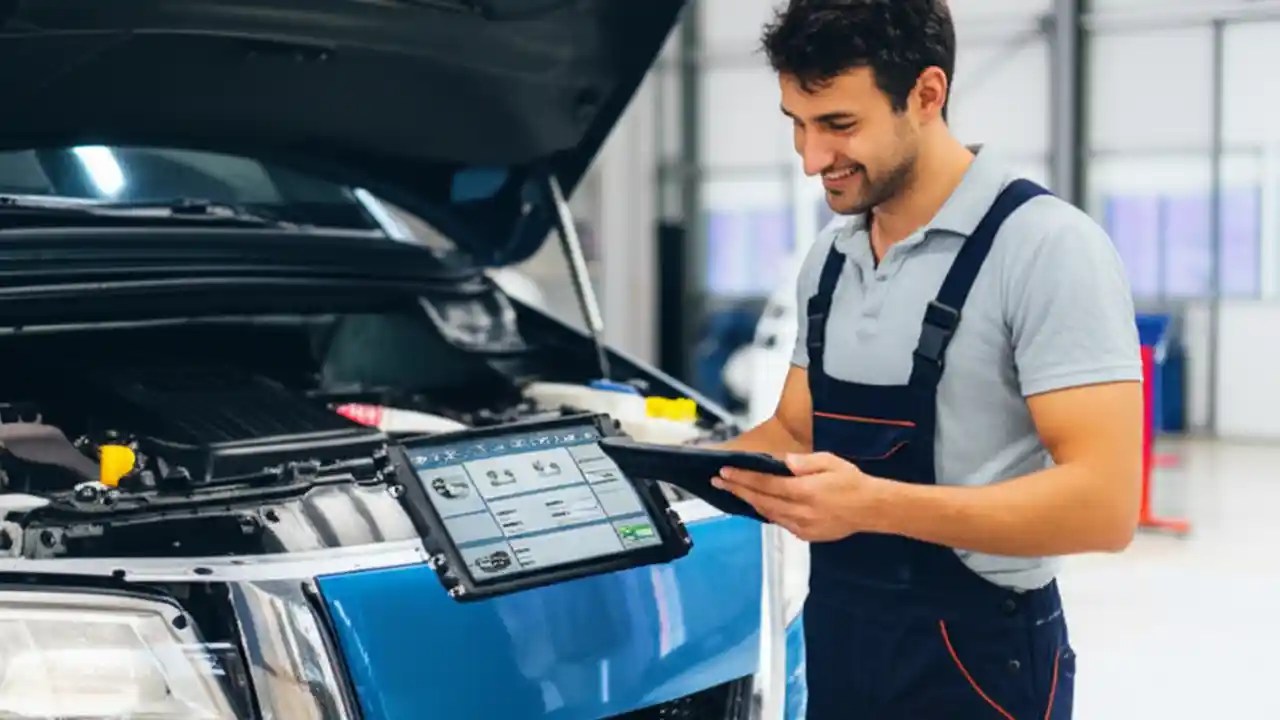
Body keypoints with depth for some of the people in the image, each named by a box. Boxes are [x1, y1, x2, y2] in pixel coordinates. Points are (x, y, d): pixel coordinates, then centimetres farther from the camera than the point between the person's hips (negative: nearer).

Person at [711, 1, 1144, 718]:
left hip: (975, 656, -7)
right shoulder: (830, 256, 8)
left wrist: (873, 504, -31)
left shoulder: (1047, 246, -17)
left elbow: (1104, 503, -23)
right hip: (835, 639, 7)